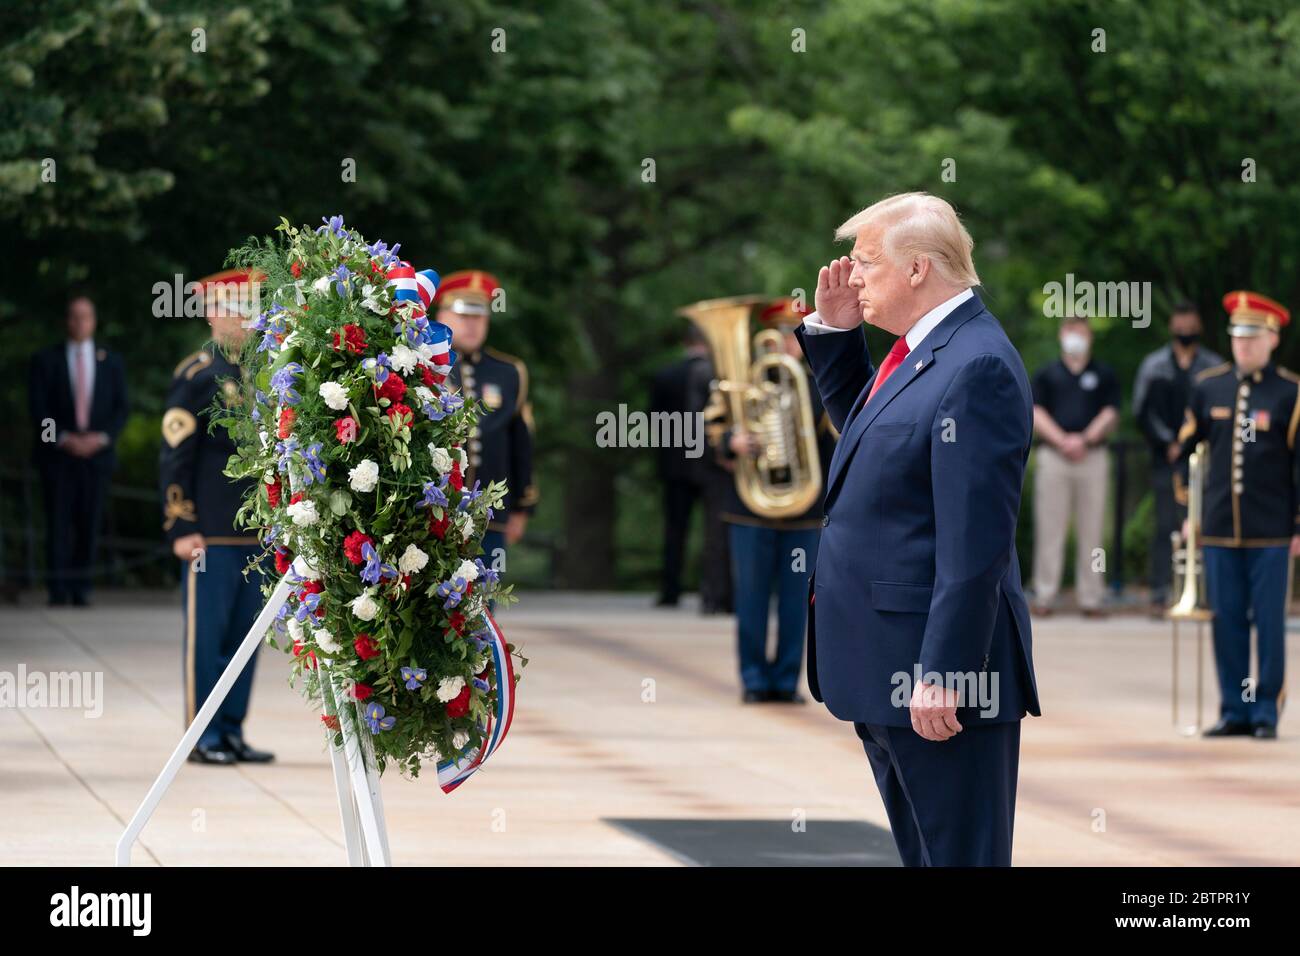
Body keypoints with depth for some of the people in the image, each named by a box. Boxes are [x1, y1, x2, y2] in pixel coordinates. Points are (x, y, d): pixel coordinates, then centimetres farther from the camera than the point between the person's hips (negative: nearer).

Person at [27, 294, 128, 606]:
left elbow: (120, 408, 8)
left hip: (97, 452, 2)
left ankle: (81, 589, 2)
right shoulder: (45, 360, 6)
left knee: (89, 522, -1)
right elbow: (38, 408, -1)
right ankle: (58, 590, -10)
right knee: (58, 522, -8)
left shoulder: (111, 362, 12)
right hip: (58, 453, -2)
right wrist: (65, 439, -13)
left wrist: (101, 437, -9)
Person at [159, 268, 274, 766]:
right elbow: (174, 456, -10)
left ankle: (232, 731, 15)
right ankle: (204, 737, 3)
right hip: (211, 532, -7)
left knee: (244, 632, 9)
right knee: (206, 634, -2)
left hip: (256, 531, 7)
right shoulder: (196, 375, -7)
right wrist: (182, 528, -15)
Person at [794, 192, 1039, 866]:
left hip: (939, 667, -10)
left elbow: (974, 543, -24)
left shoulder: (977, 367, -20)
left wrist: (942, 675, -25)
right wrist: (833, 331, 16)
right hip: (886, 672, 10)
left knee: (959, 854, -2)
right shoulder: (917, 352, 12)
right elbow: (862, 427, 32)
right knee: (918, 853, 17)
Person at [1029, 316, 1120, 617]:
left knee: (1091, 531, 0)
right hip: (1053, 456, 0)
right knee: (1049, 528, -2)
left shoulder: (1104, 375, 12)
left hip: (1092, 455, 0)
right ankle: (1044, 596, 0)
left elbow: (1110, 415, 4)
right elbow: (1036, 414, 3)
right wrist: (1062, 440, -11)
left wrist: (1085, 439, -11)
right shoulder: (1046, 374, 12)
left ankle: (1090, 598, 2)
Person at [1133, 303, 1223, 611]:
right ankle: (1159, 594, -2)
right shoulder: (1154, 366, 8)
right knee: (1166, 525, -3)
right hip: (1166, 459, 0)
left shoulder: (1214, 367, 7)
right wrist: (1168, 444, -3)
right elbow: (1142, 412, 7)